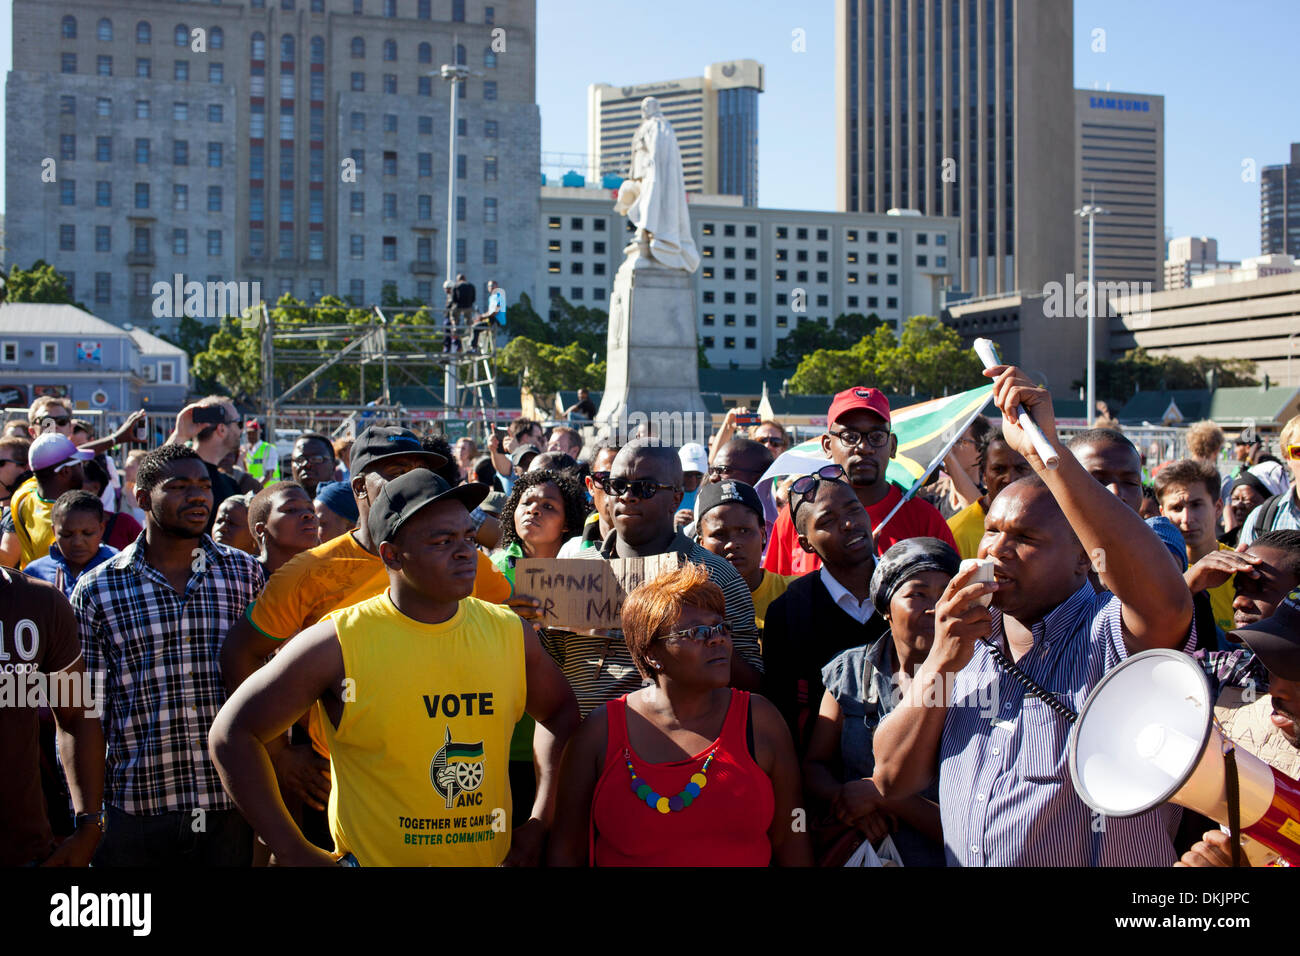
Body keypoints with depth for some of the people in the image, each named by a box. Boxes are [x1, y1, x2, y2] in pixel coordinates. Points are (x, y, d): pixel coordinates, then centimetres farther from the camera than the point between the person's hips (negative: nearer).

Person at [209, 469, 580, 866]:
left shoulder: (509, 633, -4)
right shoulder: (339, 644, -15)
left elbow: (560, 713, 12)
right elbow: (232, 733, -11)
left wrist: (538, 826, 4)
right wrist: (296, 854, -12)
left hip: (492, 860, 4)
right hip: (373, 858, -3)